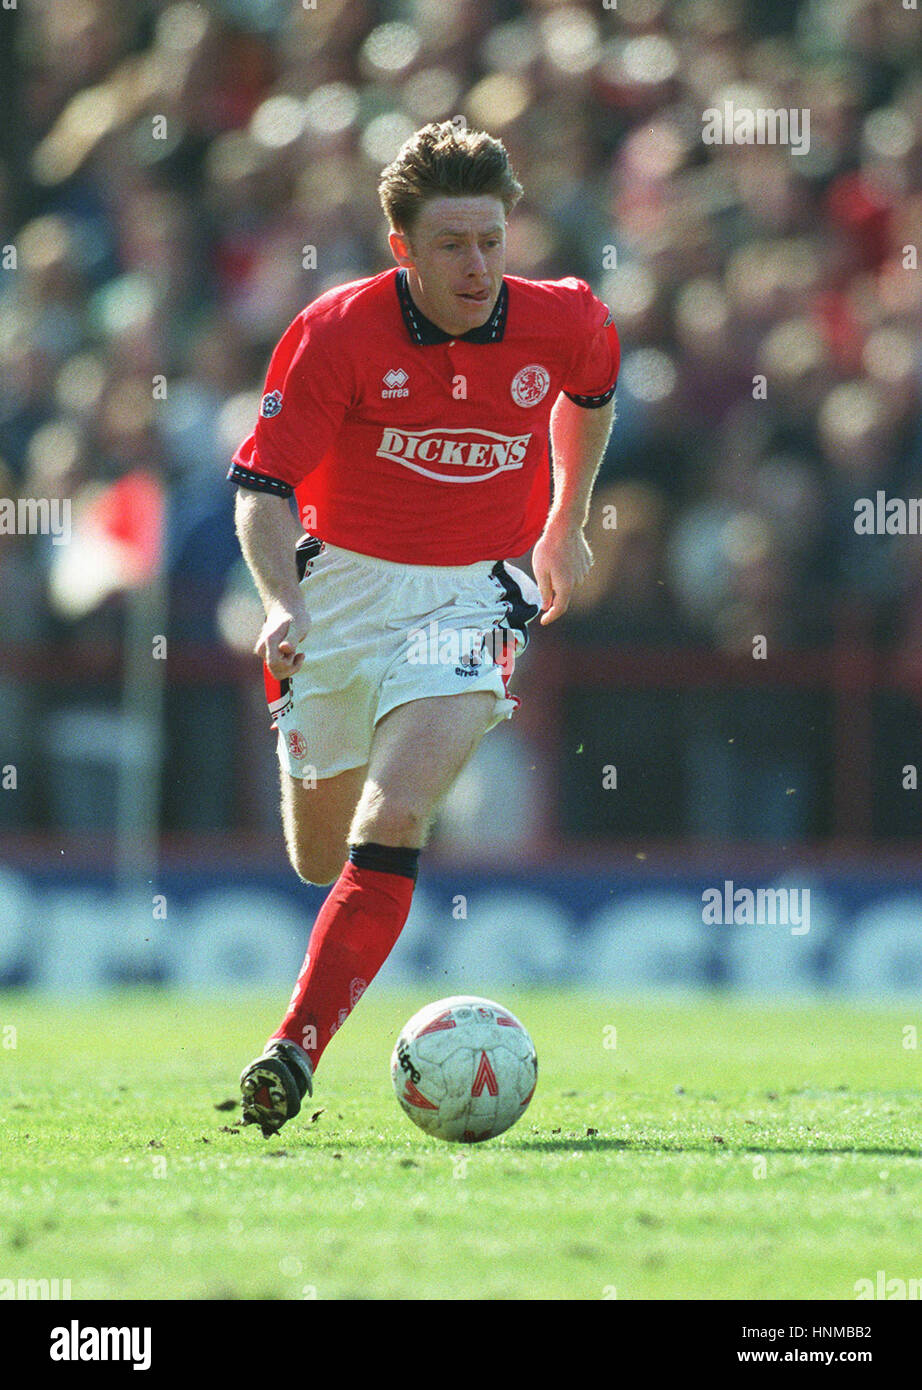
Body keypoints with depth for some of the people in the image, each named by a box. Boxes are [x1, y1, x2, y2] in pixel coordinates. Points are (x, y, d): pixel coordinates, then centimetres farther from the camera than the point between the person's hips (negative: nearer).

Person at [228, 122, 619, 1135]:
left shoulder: (562, 322, -8)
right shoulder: (337, 331, -16)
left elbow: (590, 392, 18)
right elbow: (263, 482, -15)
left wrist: (567, 522, 24)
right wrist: (281, 601, -31)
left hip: (472, 596, -1)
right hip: (343, 585, 1)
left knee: (392, 823, -24)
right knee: (320, 857, 13)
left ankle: (299, 1045, -23)